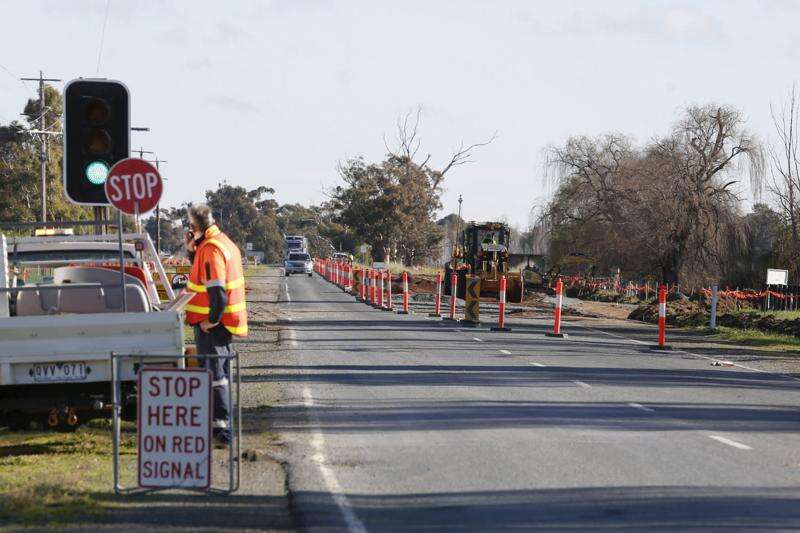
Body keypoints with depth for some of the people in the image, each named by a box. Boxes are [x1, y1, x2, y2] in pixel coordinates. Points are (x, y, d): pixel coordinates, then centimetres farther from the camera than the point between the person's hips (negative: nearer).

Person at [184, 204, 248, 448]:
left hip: (211, 325, -10)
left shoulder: (211, 249, -19)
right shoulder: (223, 242, 13)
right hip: (224, 323, 10)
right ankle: (223, 426, 26)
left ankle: (222, 431, -10)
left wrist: (212, 320, -19)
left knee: (214, 377, -9)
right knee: (220, 375, 18)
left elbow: (217, 290, -26)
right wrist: (192, 250, 12)